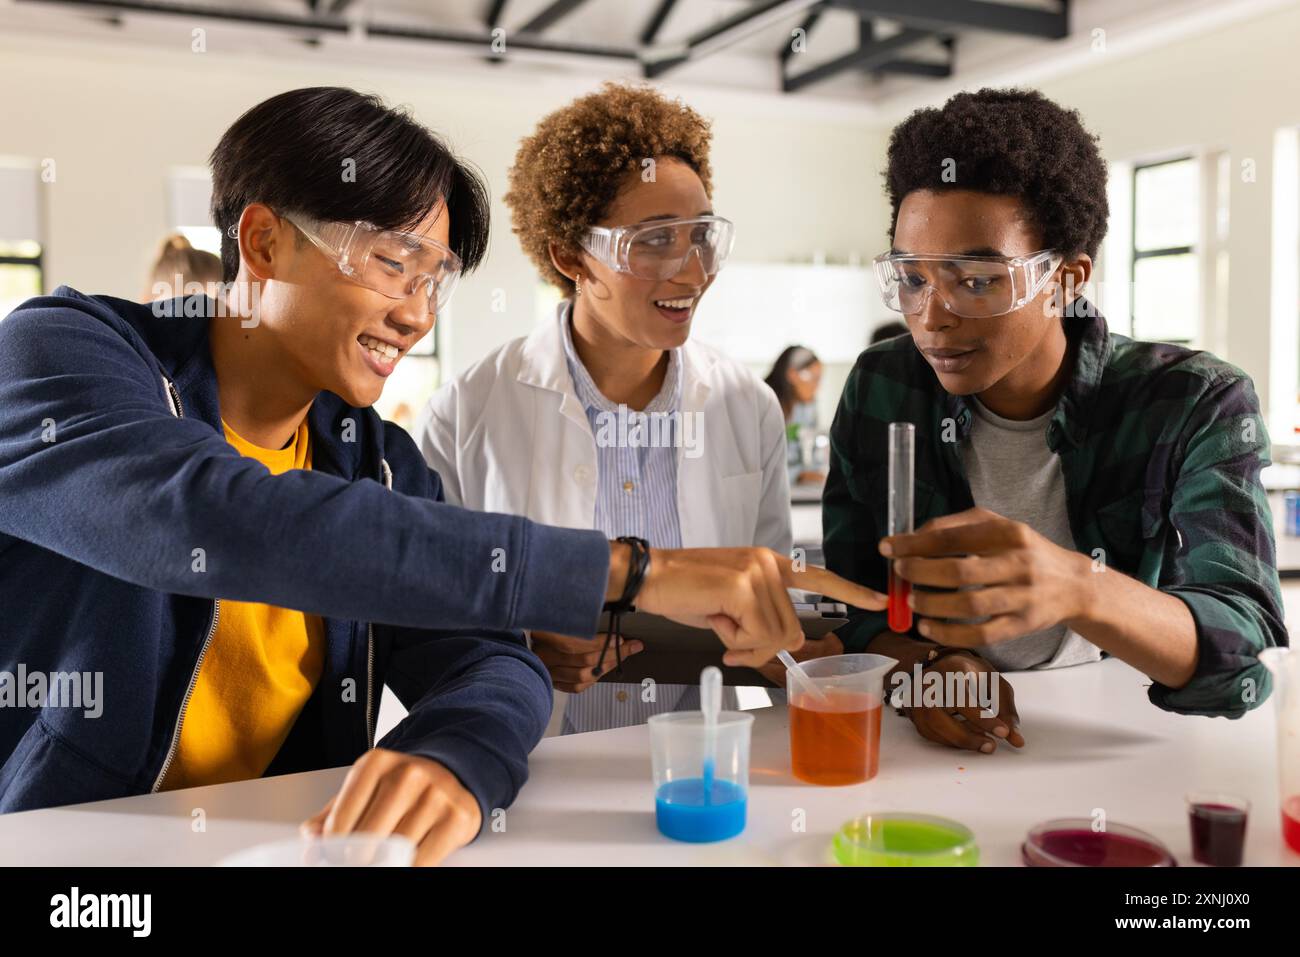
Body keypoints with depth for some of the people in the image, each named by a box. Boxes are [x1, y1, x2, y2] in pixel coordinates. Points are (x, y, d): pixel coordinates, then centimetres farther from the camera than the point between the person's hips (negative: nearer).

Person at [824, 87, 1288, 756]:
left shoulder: (1193, 406, -9)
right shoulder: (879, 389, -1)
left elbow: (1245, 659, -19)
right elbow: (848, 605, 0)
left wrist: (1077, 588, -38)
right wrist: (922, 667, -21)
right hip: (945, 754, 3)